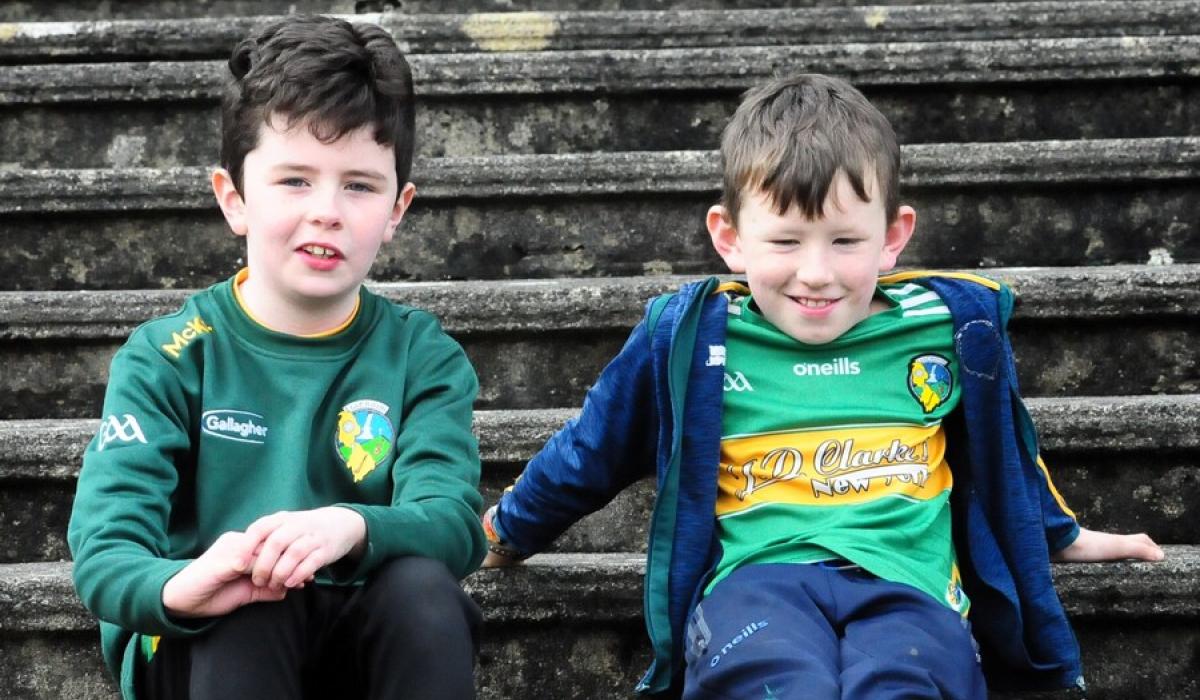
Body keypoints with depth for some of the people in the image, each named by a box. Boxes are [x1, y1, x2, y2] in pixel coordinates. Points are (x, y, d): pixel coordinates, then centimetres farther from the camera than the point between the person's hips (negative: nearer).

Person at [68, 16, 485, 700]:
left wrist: (354, 527, -40)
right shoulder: (167, 358, -3)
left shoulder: (423, 356, 1)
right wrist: (178, 586, -40)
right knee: (246, 599, -33)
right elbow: (103, 545, -15)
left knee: (421, 585, -29)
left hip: (371, 643, 2)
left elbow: (453, 522, -16)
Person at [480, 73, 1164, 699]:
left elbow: (1003, 449, 34)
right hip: (756, 574, -1)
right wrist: (508, 531, 37)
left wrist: (1060, 534, 47)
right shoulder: (690, 337, 9)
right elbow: (590, 452, 25)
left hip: (904, 583, 1)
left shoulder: (952, 326, 13)